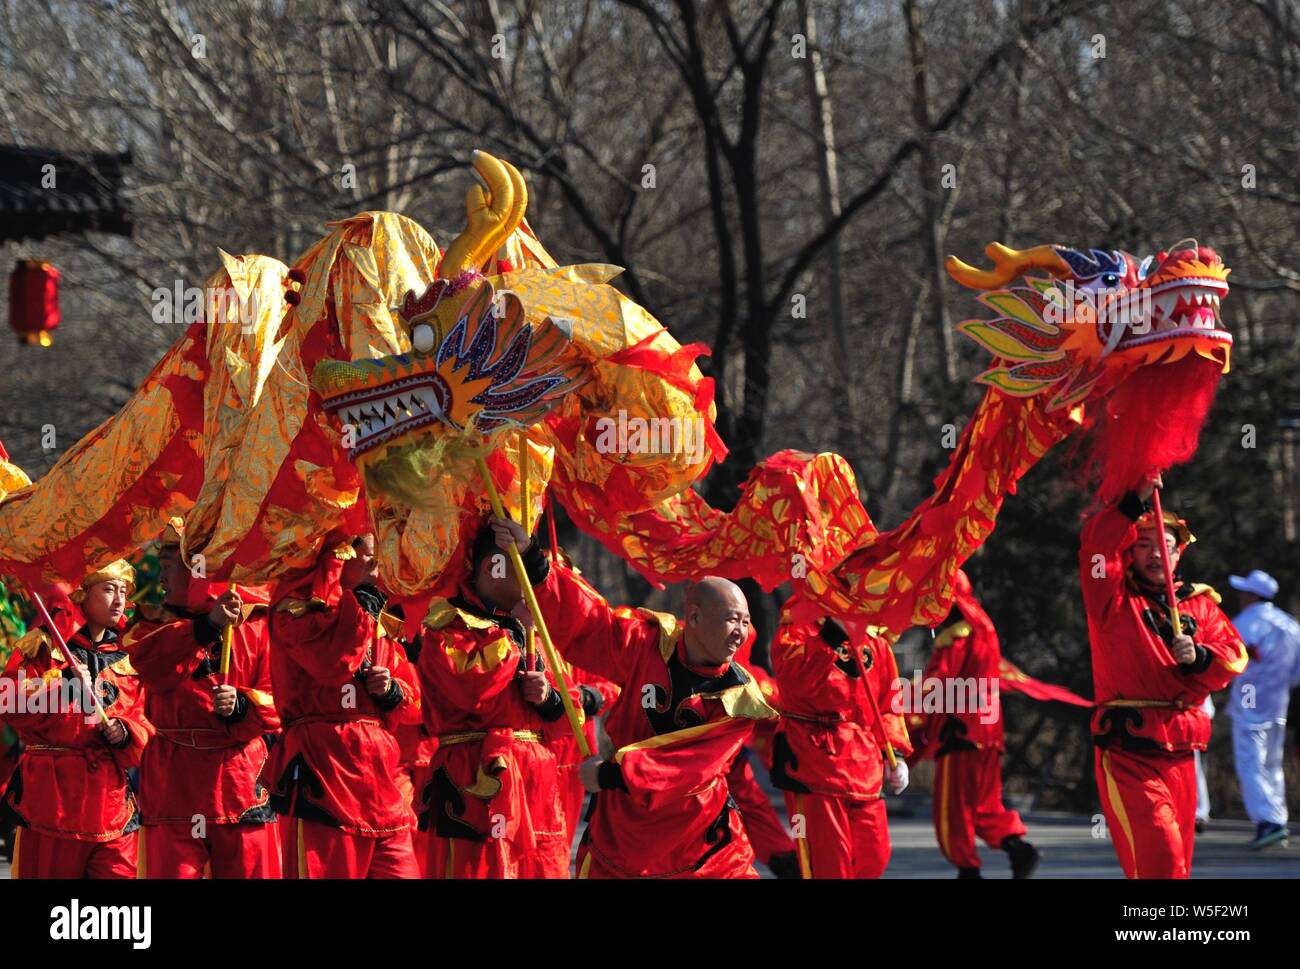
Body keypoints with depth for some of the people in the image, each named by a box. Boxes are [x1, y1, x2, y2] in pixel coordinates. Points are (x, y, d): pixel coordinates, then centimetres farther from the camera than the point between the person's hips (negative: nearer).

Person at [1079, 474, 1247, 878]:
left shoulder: (1200, 603, 14)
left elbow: (1234, 655, 7)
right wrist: (1134, 502, -25)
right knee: (1160, 858, -18)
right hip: (1128, 753, -5)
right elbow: (1097, 547, -14)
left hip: (1180, 752, 5)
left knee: (1177, 859, 11)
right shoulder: (1114, 599, 2)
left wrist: (1199, 657, -14)